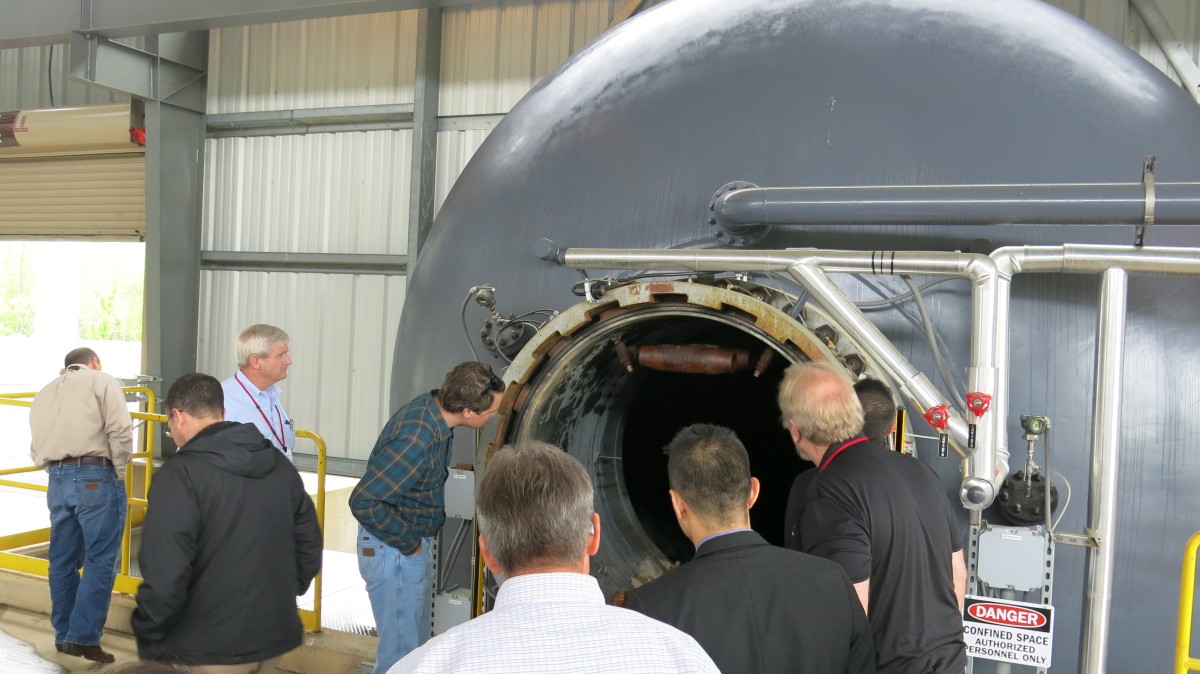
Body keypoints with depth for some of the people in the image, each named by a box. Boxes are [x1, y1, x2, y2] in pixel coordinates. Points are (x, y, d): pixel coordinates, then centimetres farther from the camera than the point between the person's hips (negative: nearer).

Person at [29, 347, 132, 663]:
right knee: (100, 560, -3)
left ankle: (64, 635, 20)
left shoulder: (44, 393, 21)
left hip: (57, 480, 7)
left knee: (63, 560, 13)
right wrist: (119, 471, -2)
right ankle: (83, 637, -6)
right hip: (96, 478, -6)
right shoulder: (102, 382, 1)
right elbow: (120, 429, -12)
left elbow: (37, 450, 19)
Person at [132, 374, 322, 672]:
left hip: (212, 648, -6)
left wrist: (148, 642, -9)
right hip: (274, 635, 6)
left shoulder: (179, 474, -15)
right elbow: (309, 544, 10)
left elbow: (164, 575, -21)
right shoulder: (278, 463, 6)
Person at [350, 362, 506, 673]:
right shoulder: (415, 440, -32)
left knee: (418, 643, 23)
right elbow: (363, 501, -32)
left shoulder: (432, 407, -5)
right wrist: (409, 542, -20)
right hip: (393, 553, -9)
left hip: (416, 545, 9)